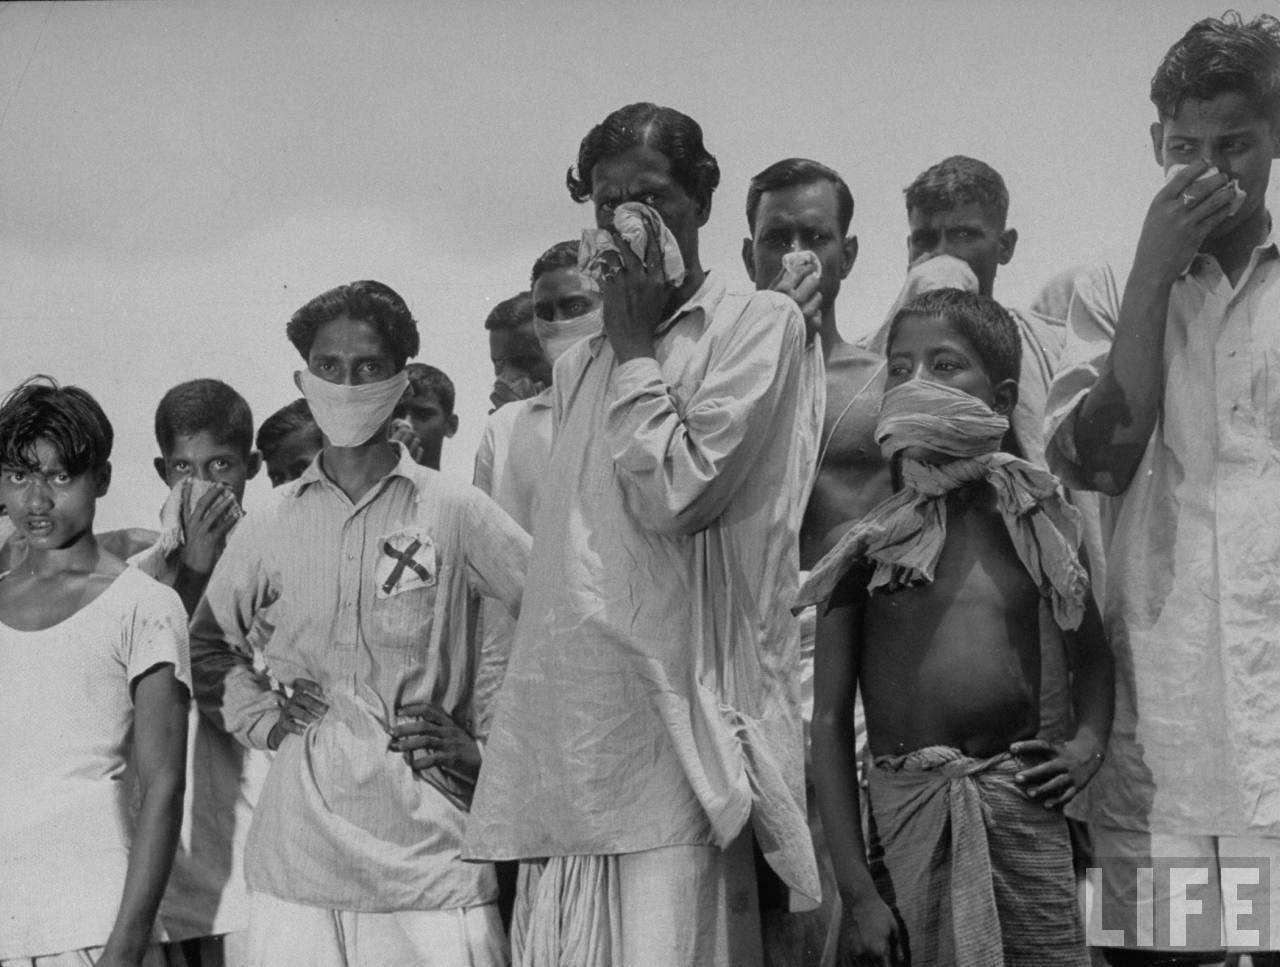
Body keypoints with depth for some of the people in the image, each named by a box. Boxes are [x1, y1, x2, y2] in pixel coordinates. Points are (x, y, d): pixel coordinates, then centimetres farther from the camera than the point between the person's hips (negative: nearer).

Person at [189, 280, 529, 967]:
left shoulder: (453, 512, 1)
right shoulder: (268, 528, 11)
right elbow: (208, 644, 25)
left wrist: (485, 742, 0)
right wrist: (261, 719, 10)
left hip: (427, 847, -2)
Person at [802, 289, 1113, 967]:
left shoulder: (1037, 518, 6)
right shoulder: (865, 543, 1)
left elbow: (1091, 655, 22)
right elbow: (830, 719, -1)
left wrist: (1087, 744, 1)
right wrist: (857, 891, -7)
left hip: (1024, 812, 1)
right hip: (904, 820, -1)